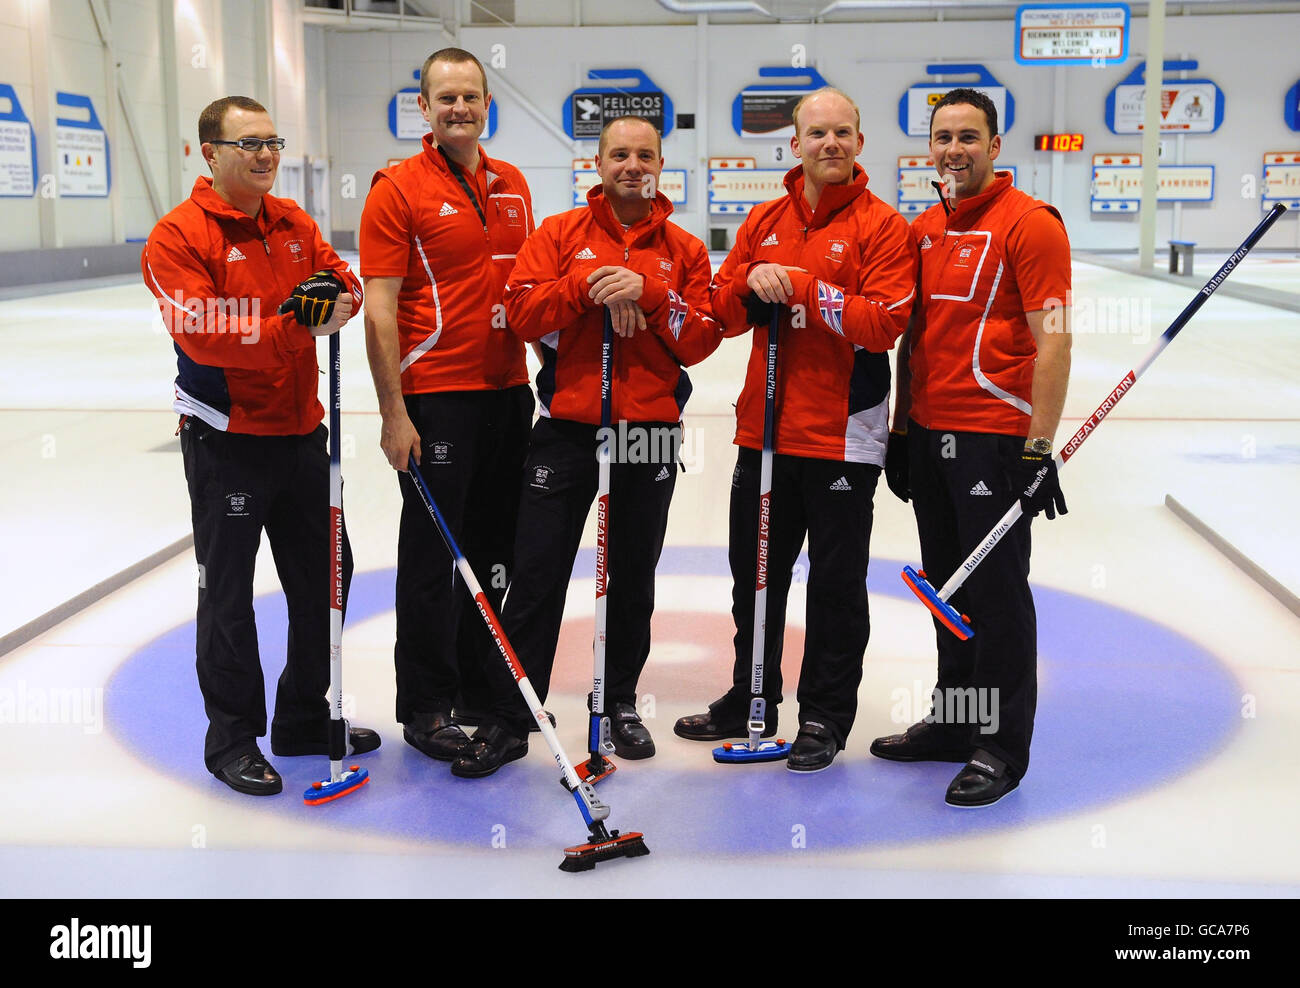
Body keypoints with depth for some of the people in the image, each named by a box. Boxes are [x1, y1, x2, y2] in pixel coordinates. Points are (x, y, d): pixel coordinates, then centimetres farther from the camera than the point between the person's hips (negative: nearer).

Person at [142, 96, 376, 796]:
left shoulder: (294, 223, 10)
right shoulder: (177, 237, -11)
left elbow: (345, 284, 8)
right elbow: (206, 337, -21)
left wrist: (332, 296, -15)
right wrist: (295, 327, -24)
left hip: (300, 430, 7)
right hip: (226, 441, -6)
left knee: (326, 575, 13)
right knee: (228, 591, 3)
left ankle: (306, 719, 30)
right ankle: (231, 738, 18)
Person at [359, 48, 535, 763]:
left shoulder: (512, 186, 12)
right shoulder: (398, 189, -6)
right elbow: (379, 311, -11)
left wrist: (537, 379, 14)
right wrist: (394, 414, -15)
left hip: (508, 390, 6)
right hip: (436, 399, -6)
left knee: (494, 550, 13)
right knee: (432, 555, 1)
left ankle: (482, 689, 27)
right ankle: (424, 706, 13)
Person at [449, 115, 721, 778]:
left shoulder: (684, 250, 8)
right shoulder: (558, 234, 7)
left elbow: (701, 339, -2)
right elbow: (522, 312, -5)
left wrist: (647, 293, -15)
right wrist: (589, 285, -16)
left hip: (650, 435, 1)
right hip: (565, 431, -1)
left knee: (633, 580, 11)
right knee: (535, 577, -2)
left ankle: (618, 701, 28)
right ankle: (510, 720, 5)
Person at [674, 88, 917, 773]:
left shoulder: (881, 226, -4)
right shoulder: (764, 222, 12)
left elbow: (883, 323, -16)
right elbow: (724, 313, 10)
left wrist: (802, 288, -19)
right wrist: (752, 282, -11)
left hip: (842, 435, -5)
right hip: (765, 426, 5)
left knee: (835, 581, 4)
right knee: (755, 571, 15)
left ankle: (824, 717, 18)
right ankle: (751, 701, 31)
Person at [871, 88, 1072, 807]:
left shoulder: (1029, 223, -8)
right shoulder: (922, 230, 14)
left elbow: (1052, 341, -14)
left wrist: (1040, 449, -18)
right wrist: (899, 431, 17)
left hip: (995, 441, -7)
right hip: (929, 436, 7)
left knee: (995, 592, 0)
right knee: (948, 588, 15)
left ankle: (1002, 746, 11)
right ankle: (954, 723, 29)